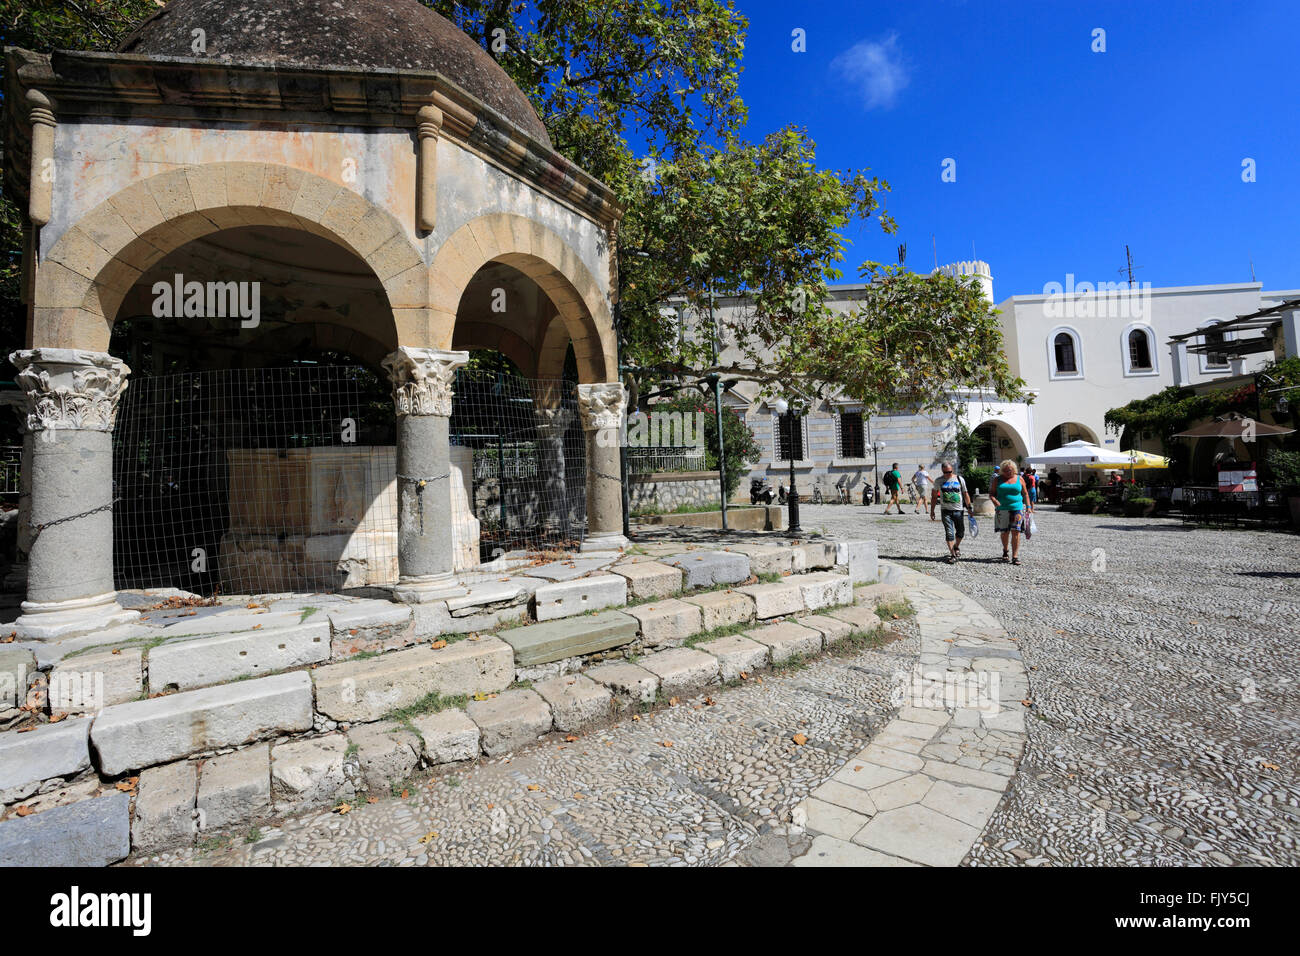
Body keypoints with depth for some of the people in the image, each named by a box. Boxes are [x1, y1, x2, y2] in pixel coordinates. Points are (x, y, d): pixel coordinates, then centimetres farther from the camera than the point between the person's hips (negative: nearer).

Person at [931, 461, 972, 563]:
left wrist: (969, 507, 3)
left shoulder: (960, 479, 2)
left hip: (959, 510, 1)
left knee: (960, 532, 10)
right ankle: (952, 555, -3)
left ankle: (956, 547, 37)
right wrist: (932, 510, 7)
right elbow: (934, 497, 9)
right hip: (946, 511, -1)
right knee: (949, 533, -7)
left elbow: (965, 494, 8)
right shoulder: (939, 480, 2)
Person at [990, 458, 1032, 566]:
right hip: (1003, 510, 0)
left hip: (1017, 509, 0)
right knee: (1005, 532, 3)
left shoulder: (1019, 479, 9)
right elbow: (991, 493, 7)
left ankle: (1015, 556, -7)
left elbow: (1025, 493, 15)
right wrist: (994, 500, -14)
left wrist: (1028, 506, 7)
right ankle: (1005, 552, 27)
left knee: (1016, 532, -9)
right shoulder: (997, 479, 7)